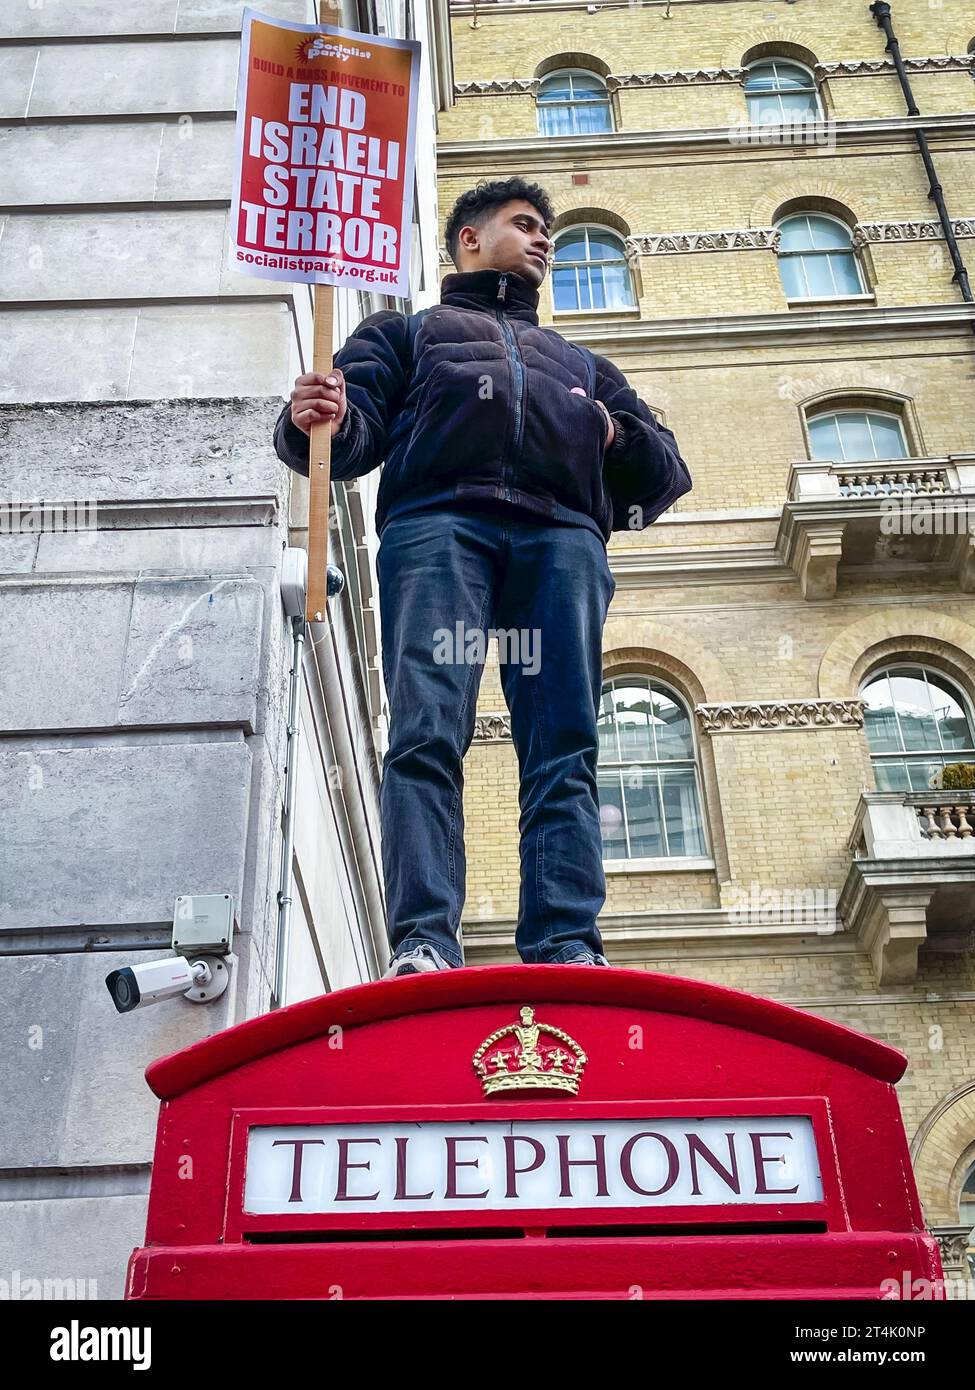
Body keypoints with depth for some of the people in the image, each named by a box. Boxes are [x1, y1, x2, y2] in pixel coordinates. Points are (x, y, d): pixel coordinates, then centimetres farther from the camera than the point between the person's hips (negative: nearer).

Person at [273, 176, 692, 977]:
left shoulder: (580, 363, 41)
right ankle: (423, 943, -30)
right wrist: (321, 423, -12)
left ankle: (567, 948, -23)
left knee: (564, 748, -15)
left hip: (562, 533, 3)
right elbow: (357, 434, 13)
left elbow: (667, 473, 30)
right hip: (438, 519, -2)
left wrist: (614, 434, 8)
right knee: (428, 734, -22)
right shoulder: (408, 331, 33)